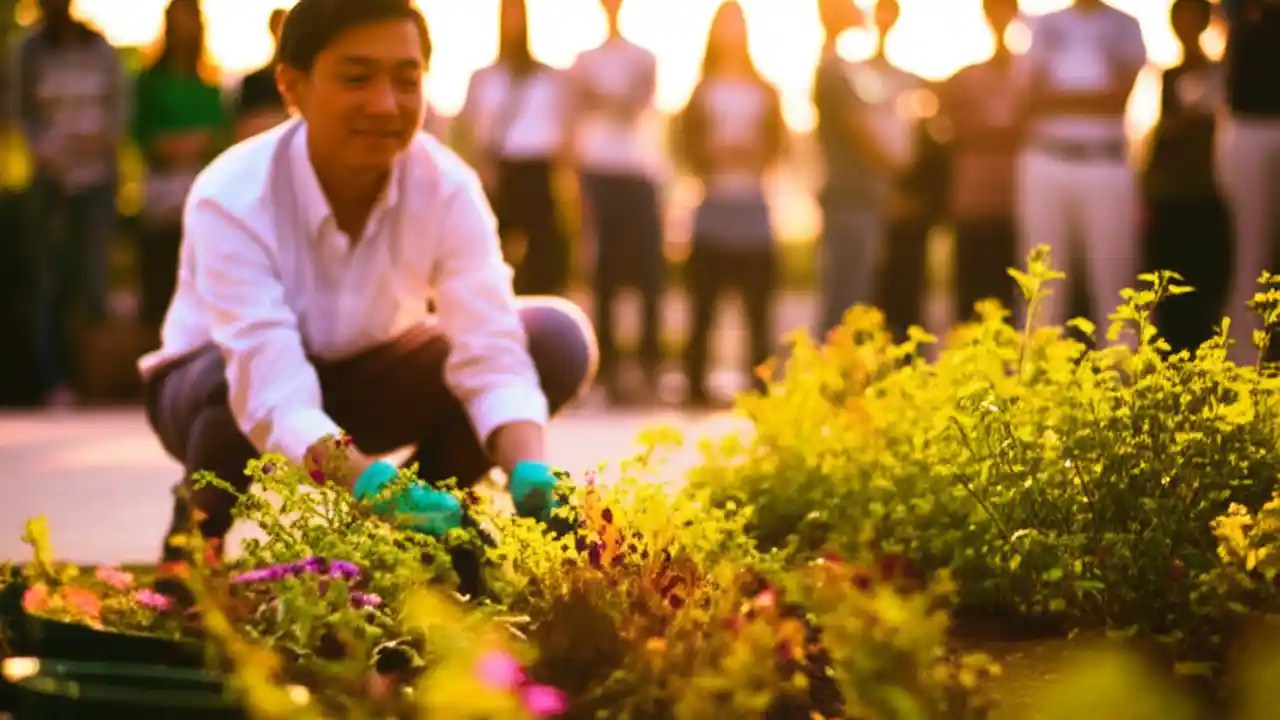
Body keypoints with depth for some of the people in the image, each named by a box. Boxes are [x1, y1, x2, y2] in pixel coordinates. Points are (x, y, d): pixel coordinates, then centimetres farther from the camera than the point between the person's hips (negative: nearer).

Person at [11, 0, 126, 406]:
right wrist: (40, 149, -10)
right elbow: (21, 113, 7)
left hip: (96, 172, 0)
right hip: (51, 176, 0)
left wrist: (108, 136, -9)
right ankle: (56, 382, 1)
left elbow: (120, 102, 9)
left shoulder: (99, 49, 5)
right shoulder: (30, 52, 5)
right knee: (51, 282, -3)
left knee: (93, 274, -9)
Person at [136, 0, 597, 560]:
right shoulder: (231, 199, -33)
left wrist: (529, 473, -50)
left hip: (362, 380, 3)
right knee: (235, 389, -41)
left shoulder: (448, 189, -23)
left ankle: (418, 527, -1)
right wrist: (371, 483, -61)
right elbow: (274, 393, -43)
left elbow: (490, 352, -30)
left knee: (558, 338, -20)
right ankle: (198, 527, -6)